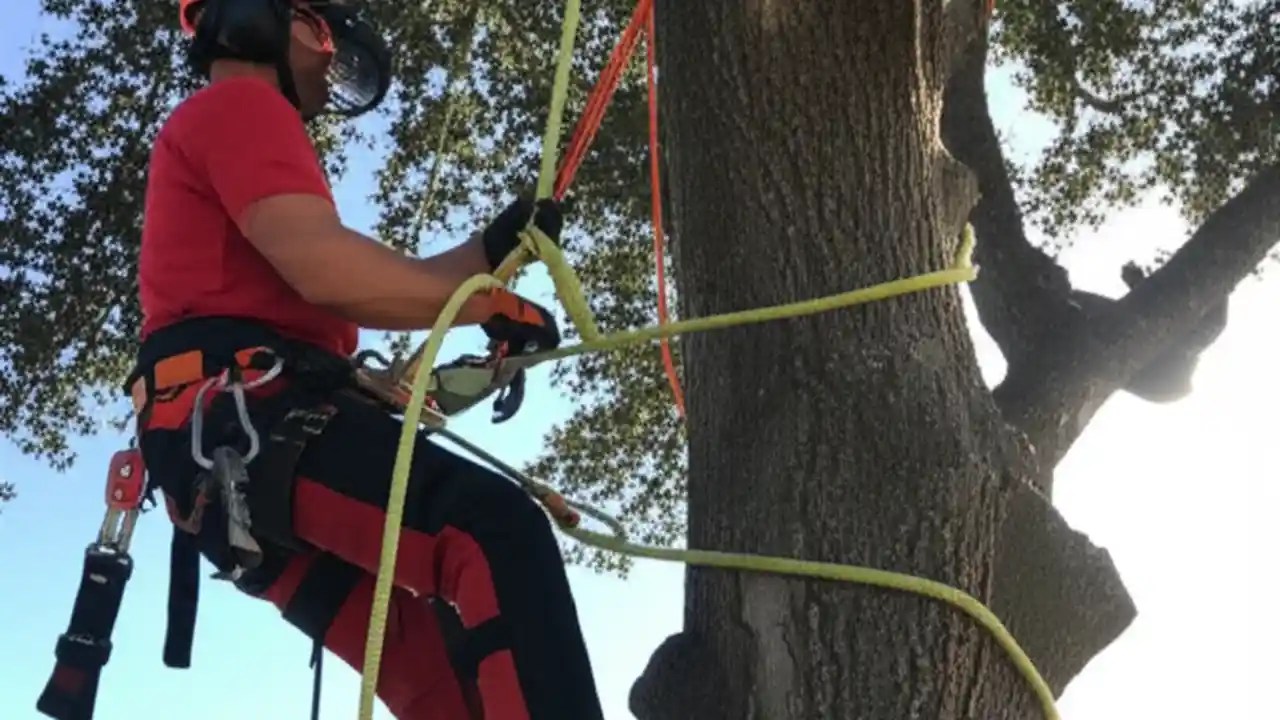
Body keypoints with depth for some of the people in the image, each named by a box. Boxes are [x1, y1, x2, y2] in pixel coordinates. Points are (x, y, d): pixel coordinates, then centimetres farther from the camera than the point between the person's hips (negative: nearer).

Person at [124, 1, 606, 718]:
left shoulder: (230, 130, 36)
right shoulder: (240, 104, 4)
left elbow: (349, 286, 26)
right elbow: (327, 270, -13)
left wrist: (491, 249, 19)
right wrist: (489, 304, -3)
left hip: (232, 456, 10)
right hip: (239, 417, -10)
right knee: (497, 527, -28)